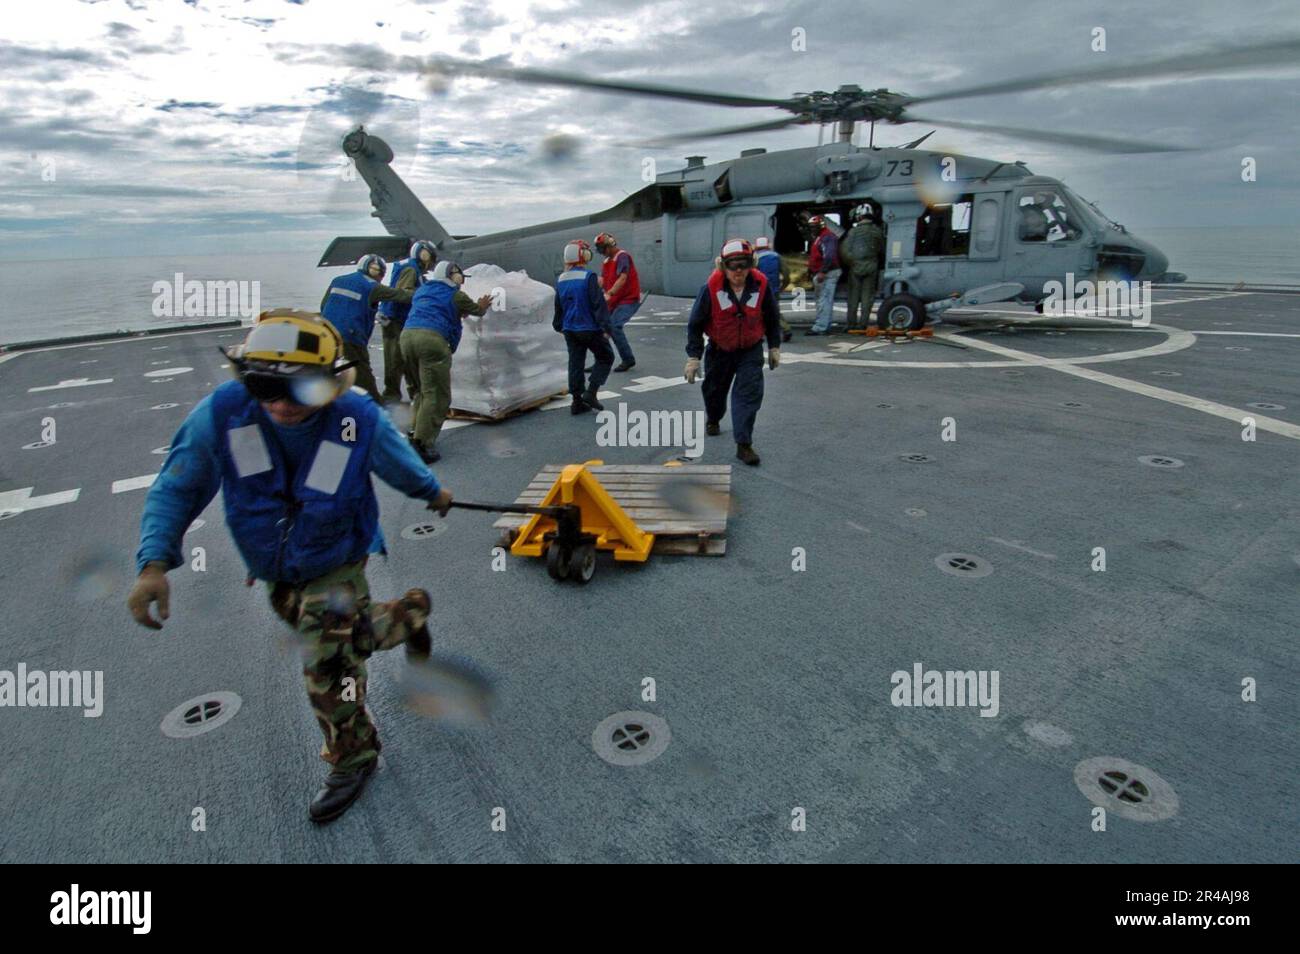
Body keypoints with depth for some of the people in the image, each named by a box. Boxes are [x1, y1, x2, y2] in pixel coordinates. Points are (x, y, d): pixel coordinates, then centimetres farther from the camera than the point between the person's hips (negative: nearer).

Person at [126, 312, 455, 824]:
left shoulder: (360, 422, -28)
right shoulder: (223, 413, -25)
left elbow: (400, 465, -5)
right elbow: (176, 488, -13)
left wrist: (434, 493, 15)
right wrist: (154, 562, -25)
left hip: (335, 569, -4)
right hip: (276, 575, 4)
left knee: (328, 669, -1)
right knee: (348, 635, 22)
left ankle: (352, 759, 27)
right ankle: (408, 614, 52)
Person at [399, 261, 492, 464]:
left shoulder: (421, 291, 28)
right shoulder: (456, 295, 9)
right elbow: (477, 310, 23)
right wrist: (483, 306, 47)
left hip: (407, 335, 7)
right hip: (431, 338, -7)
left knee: (423, 390, 22)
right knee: (436, 395, -6)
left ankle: (416, 432, 16)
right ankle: (421, 444, -15)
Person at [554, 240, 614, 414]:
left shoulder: (560, 280, 7)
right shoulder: (588, 277, -15)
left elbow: (558, 307, 17)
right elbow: (599, 304, -18)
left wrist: (558, 325, 30)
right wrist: (606, 327, -15)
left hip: (570, 330, 6)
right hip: (590, 328, -6)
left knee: (575, 363, 11)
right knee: (605, 357, 9)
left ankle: (577, 401, 11)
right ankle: (590, 392, -3)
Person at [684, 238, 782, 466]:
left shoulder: (760, 284, -13)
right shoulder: (711, 287, -19)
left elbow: (772, 317, 4)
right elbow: (695, 323, -10)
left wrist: (774, 347, 10)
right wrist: (693, 357, -10)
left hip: (751, 350, 0)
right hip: (720, 350, 0)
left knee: (750, 393, -12)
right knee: (715, 389, 18)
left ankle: (744, 444, -8)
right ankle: (713, 419, 51)